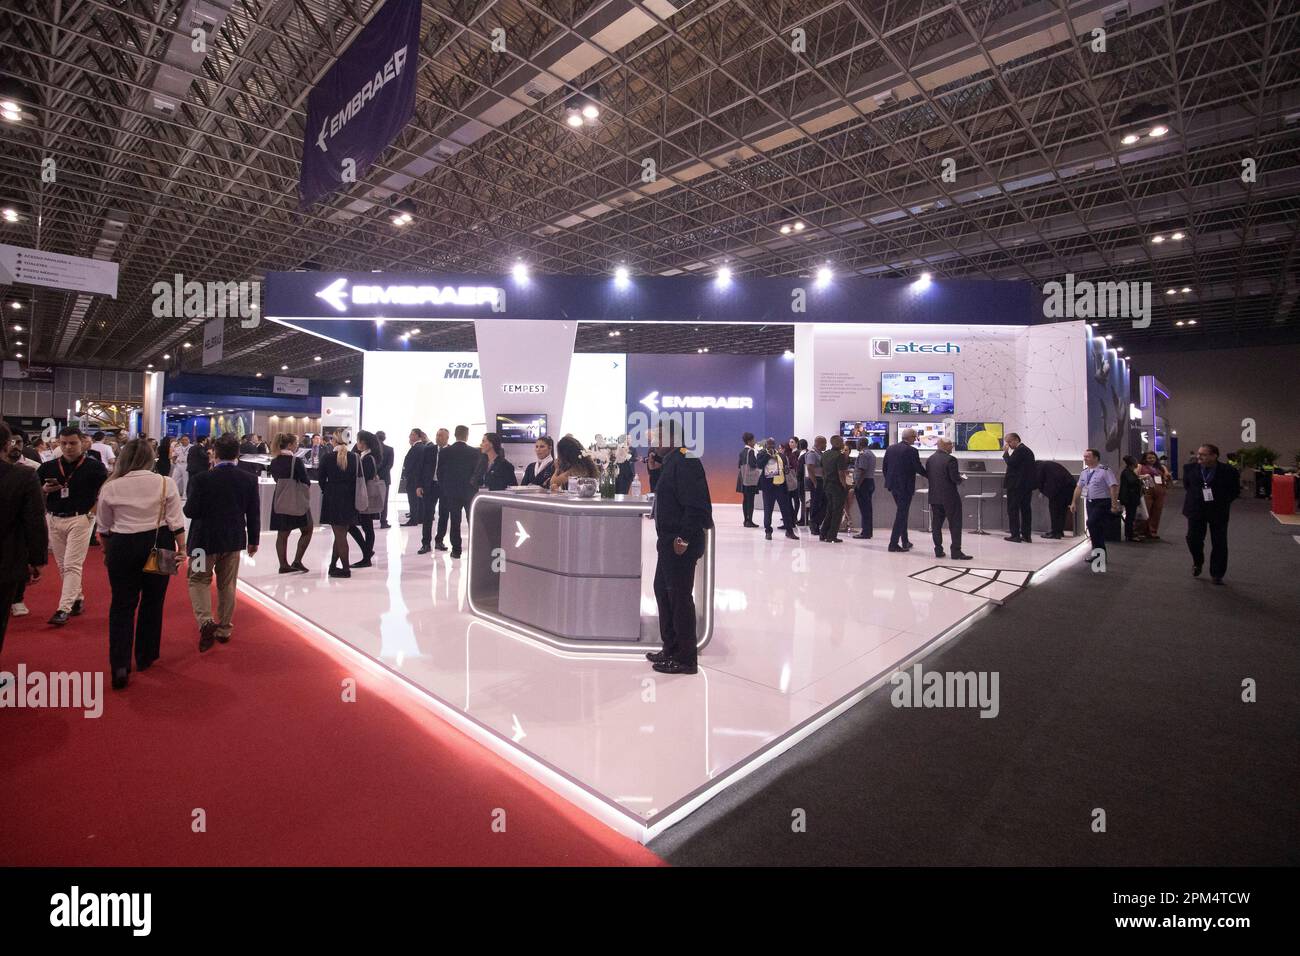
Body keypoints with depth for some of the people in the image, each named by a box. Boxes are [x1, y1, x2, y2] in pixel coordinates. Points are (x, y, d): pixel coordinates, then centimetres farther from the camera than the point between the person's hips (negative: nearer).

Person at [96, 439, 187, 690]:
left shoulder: (110, 487, -4)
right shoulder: (166, 483, -7)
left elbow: (105, 527, 6)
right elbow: (176, 522, -6)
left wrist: (107, 552, 20)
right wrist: (181, 548, 5)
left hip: (123, 546, 0)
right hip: (159, 544, 0)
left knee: (122, 605, 7)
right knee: (153, 602, 13)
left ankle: (120, 665, -1)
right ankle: (145, 657, 27)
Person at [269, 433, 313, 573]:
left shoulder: (274, 462, 4)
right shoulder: (296, 461, -14)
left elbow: (276, 478, 14)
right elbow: (306, 481, -12)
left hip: (279, 501, 6)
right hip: (297, 500, -6)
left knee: (282, 534, 11)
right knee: (307, 530, 8)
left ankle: (284, 565, 14)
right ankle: (297, 561, 0)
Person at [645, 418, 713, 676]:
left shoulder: (685, 463, -18)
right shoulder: (672, 462, 14)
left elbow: (696, 505, -25)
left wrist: (683, 538, -22)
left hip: (680, 545, -10)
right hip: (669, 543, 10)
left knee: (680, 598, 0)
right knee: (663, 591, 19)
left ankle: (686, 658, 14)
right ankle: (671, 649, 32)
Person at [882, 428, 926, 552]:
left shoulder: (890, 448, 6)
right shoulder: (911, 451, -14)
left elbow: (884, 468, 9)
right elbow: (919, 469, -11)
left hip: (893, 485, 7)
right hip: (905, 486, -7)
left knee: (902, 513, 19)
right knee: (902, 514, 0)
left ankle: (905, 541, 27)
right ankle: (893, 544, 0)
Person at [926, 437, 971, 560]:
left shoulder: (929, 459, 6)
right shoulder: (950, 459, -15)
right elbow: (955, 478, -18)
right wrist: (961, 479, 3)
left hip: (934, 497, 6)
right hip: (950, 497, -6)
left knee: (936, 524, 10)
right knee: (955, 524, 1)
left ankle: (938, 550, 12)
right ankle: (956, 552, -1)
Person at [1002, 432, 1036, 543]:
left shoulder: (1019, 450, -13)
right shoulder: (1027, 450, 17)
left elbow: (1010, 462, -21)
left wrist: (1006, 452, -10)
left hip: (1016, 484, -9)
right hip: (1027, 485, 9)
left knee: (1013, 509, -4)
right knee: (1026, 509, 10)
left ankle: (1015, 535, -4)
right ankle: (1027, 535, 13)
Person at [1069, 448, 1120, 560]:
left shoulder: (1104, 471, -13)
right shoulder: (1085, 472, 10)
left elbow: (1114, 487, -17)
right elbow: (1079, 487, 17)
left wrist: (1114, 505, -20)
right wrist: (1074, 502, 16)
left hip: (1101, 502, -7)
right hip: (1089, 502, 7)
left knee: (1091, 523, -22)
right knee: (1096, 527, 11)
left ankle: (1097, 549, -10)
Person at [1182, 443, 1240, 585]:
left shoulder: (1228, 471, -10)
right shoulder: (1191, 469, -4)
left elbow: (1235, 490, 3)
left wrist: (1223, 502, -6)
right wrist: (1194, 497, 7)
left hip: (1218, 512, -1)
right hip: (1196, 510, 2)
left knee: (1219, 544, 4)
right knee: (1193, 539, -1)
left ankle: (1217, 574, 16)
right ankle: (1197, 562, 28)